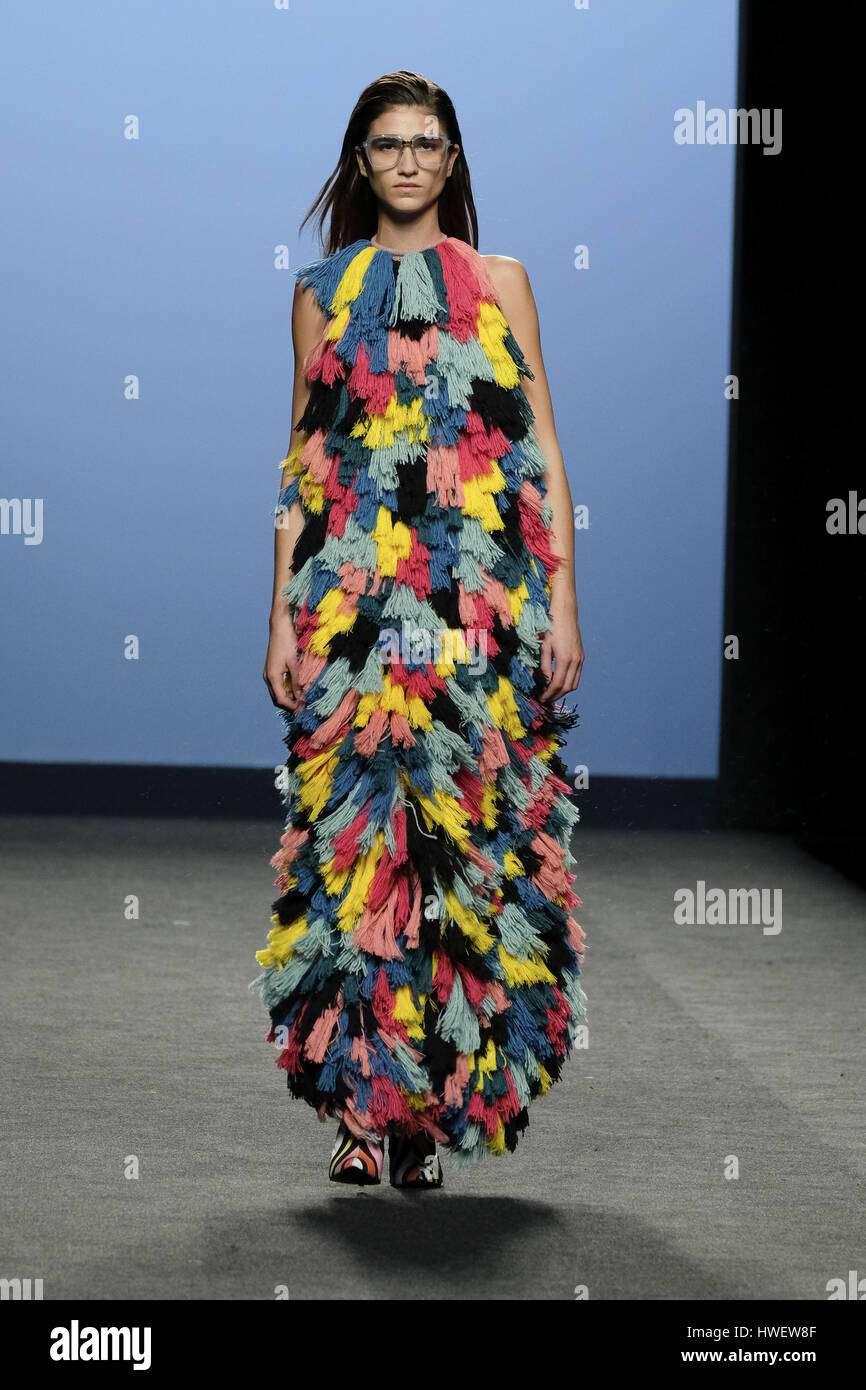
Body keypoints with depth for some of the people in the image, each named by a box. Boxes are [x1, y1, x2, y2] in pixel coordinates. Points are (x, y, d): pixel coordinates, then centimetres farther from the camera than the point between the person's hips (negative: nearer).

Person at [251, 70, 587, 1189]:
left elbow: (544, 453, 8)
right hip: (354, 598, 0)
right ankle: (364, 1107, 0)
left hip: (484, 599, 0)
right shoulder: (324, 292, 13)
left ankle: (439, 1102, 8)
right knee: (355, 833, -6)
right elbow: (301, 466, 11)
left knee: (466, 835, -2)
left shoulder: (500, 282, 12)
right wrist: (283, 616, 3)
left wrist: (562, 602, -1)